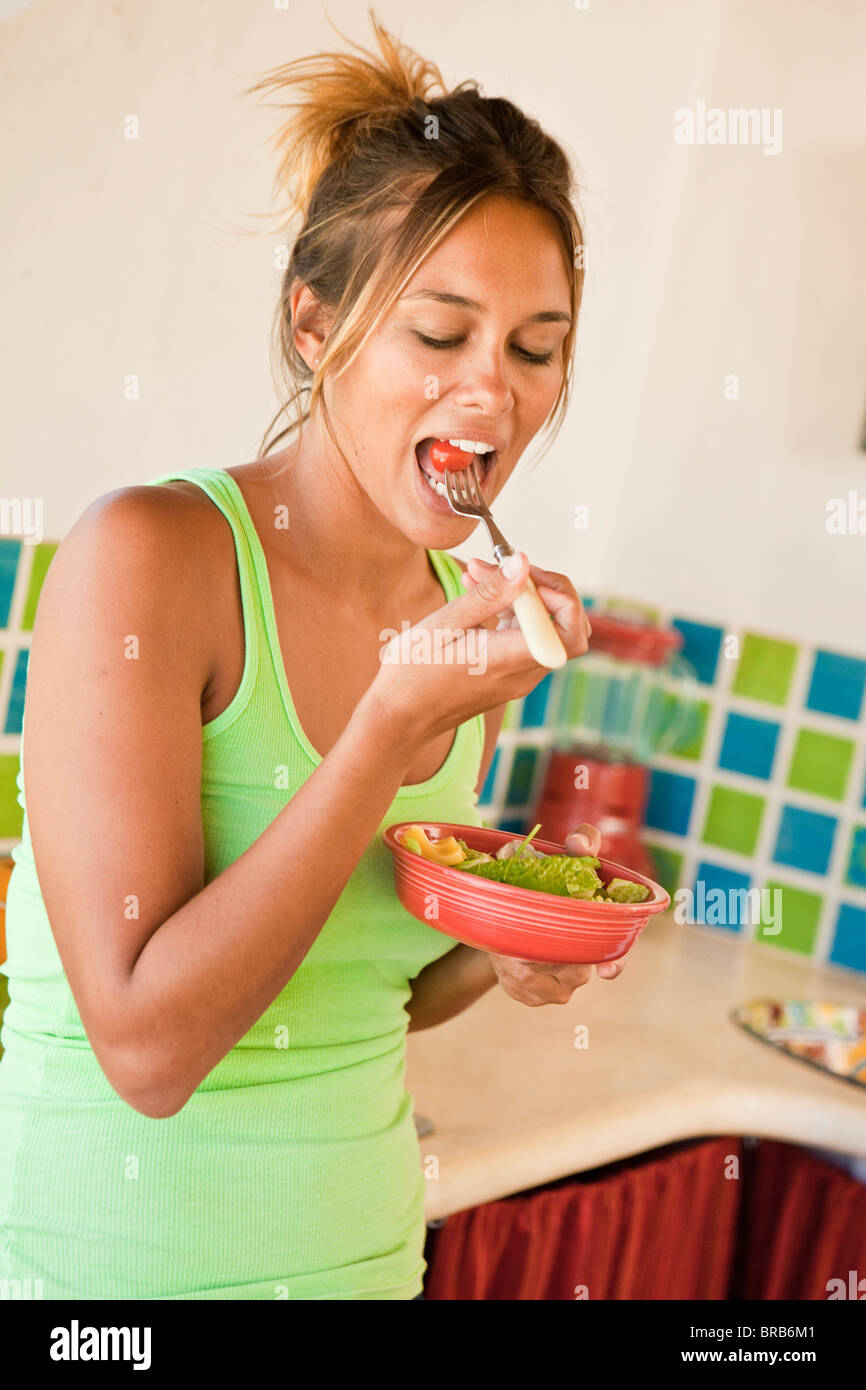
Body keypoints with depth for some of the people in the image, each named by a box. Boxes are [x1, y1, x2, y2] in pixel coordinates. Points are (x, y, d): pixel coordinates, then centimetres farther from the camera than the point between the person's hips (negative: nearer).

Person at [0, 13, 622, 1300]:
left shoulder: (474, 618, -3)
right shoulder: (148, 553, -20)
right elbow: (147, 1046, -24)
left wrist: (498, 955, -10)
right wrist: (394, 725, -27)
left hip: (358, 1241, 6)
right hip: (110, 1252, -5)